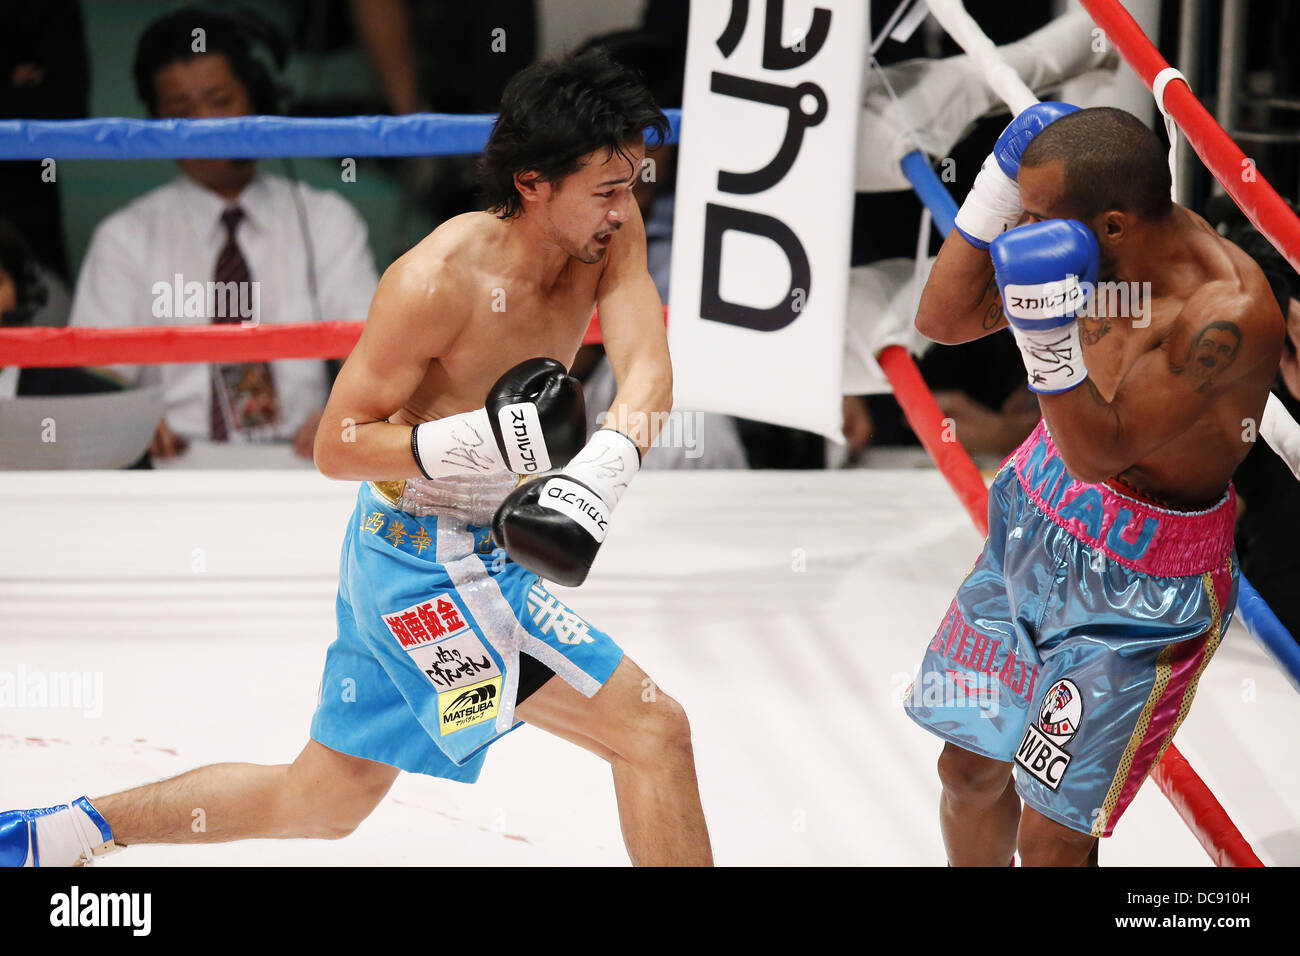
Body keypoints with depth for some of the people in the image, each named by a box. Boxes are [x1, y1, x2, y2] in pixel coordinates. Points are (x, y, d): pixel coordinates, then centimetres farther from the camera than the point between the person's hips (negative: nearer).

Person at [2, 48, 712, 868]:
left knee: (320, 802, 22)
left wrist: (608, 462, -40)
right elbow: (337, 447, -18)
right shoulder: (436, 282, -23)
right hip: (433, 566, -8)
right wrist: (480, 439, -33)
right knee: (656, 732, -11)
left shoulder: (608, 230, -5)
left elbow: (648, 366, -19)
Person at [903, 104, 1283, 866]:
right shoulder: (1083, 245, -10)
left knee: (1051, 840, -2)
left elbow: (1100, 451, -28)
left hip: (1139, 592, -7)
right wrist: (997, 187, -13)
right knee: (970, 770, 17)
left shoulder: (1228, 314, -31)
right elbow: (944, 318, 0)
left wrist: (1048, 339, -44)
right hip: (1032, 527, 7)